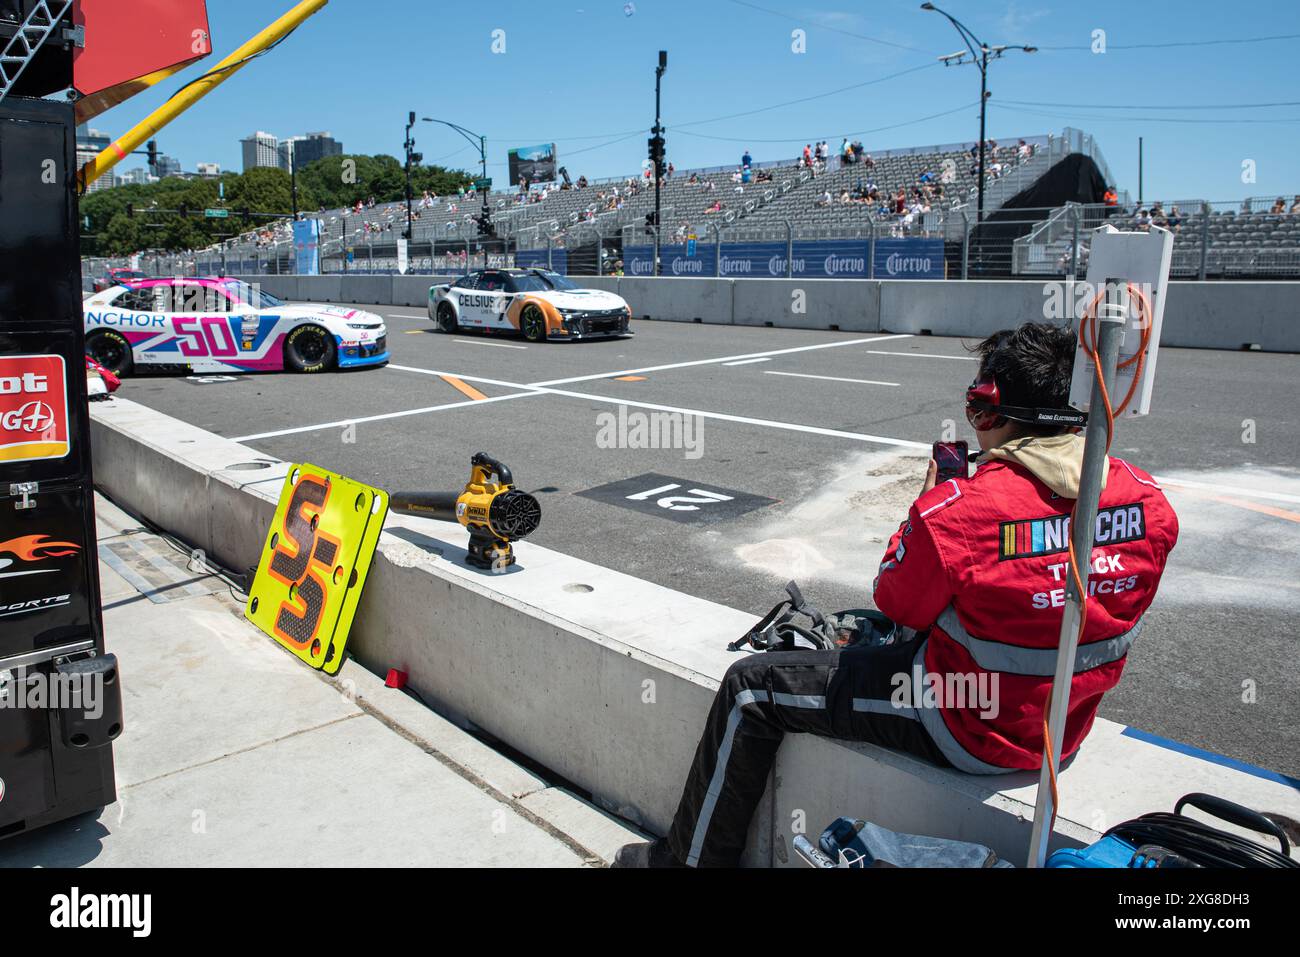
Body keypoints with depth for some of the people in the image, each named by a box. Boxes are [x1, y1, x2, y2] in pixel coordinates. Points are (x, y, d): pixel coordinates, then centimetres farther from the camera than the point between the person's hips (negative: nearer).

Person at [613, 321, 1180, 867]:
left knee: (751, 689, 4)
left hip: (969, 733, -7)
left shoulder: (957, 510, -29)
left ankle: (688, 858, 19)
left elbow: (896, 603, -10)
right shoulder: (1149, 500, -10)